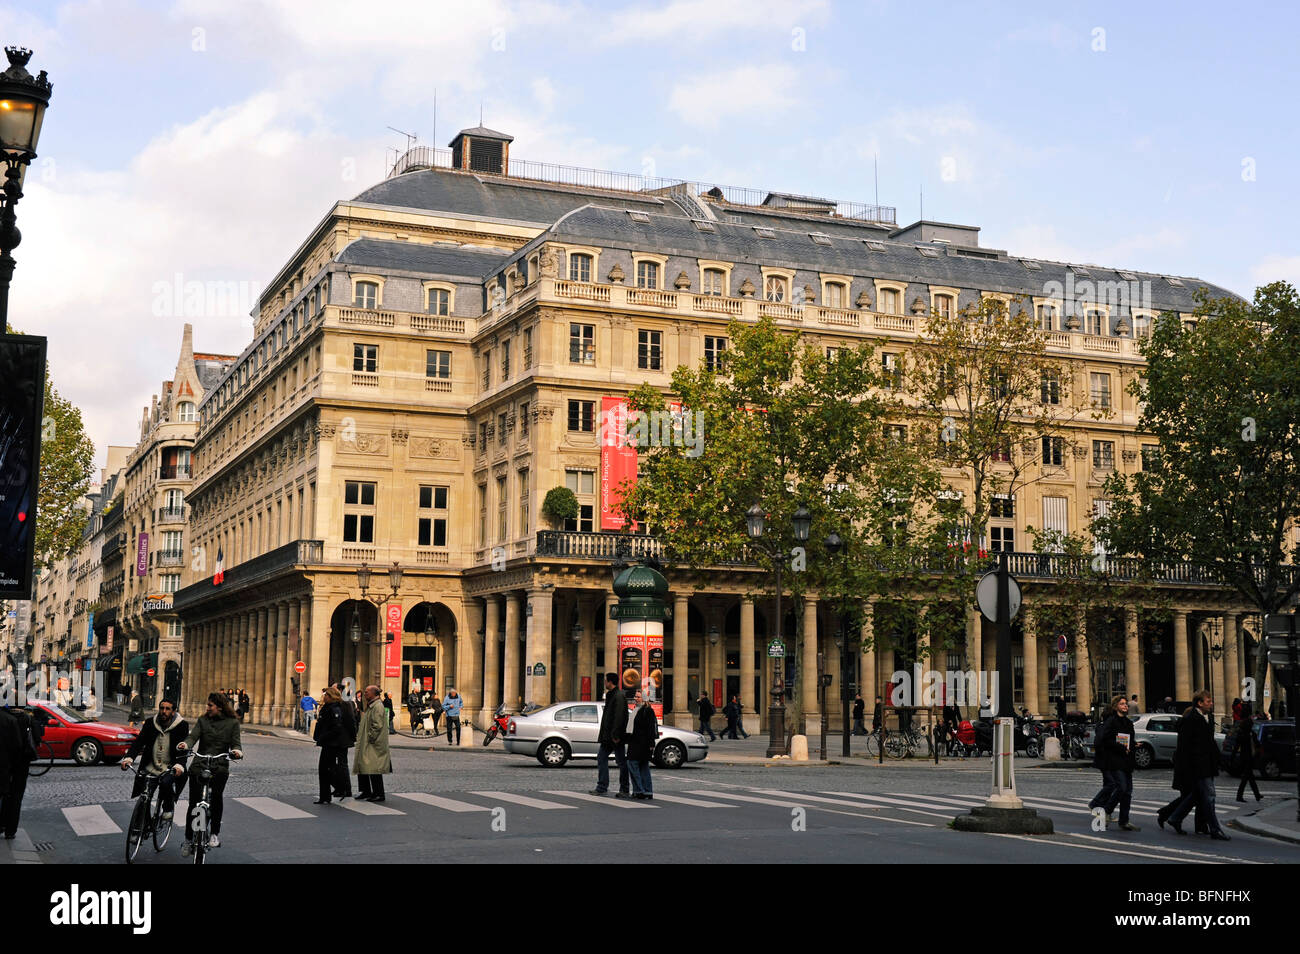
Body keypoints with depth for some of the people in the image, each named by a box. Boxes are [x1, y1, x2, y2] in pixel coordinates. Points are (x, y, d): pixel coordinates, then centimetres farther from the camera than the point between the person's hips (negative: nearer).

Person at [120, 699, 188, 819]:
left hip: (169, 768, -4)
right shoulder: (150, 723, 5)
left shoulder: (181, 726, -4)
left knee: (165, 783, -32)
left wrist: (179, 765, -31)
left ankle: (168, 809, -3)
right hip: (151, 767, 4)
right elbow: (139, 741, -4)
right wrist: (128, 758, -22)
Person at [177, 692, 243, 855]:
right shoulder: (203, 720, 8)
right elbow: (193, 736, -6)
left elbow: (235, 743, 1)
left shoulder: (232, 722, 7)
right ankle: (189, 839, 12)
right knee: (194, 802, -2)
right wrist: (185, 744, -28)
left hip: (220, 767, -1)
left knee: (216, 796, -18)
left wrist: (237, 751, -22)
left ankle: (215, 834, -4)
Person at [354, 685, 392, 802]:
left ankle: (378, 794, -3)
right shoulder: (370, 706, 17)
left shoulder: (378, 706, -16)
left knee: (373, 769, -8)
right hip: (365, 744, 11)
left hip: (373, 745, -11)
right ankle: (365, 791, 22)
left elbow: (377, 725, -23)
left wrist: (370, 738, -19)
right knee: (362, 766, 14)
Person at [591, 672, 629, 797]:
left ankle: (624, 789, 6)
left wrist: (616, 735, -25)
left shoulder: (619, 696, -16)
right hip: (607, 736, 10)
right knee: (601, 758, 9)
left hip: (616, 737, -10)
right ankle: (601, 787, 13)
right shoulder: (610, 695, 16)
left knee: (621, 762, -1)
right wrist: (604, 734, 18)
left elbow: (619, 717, -22)